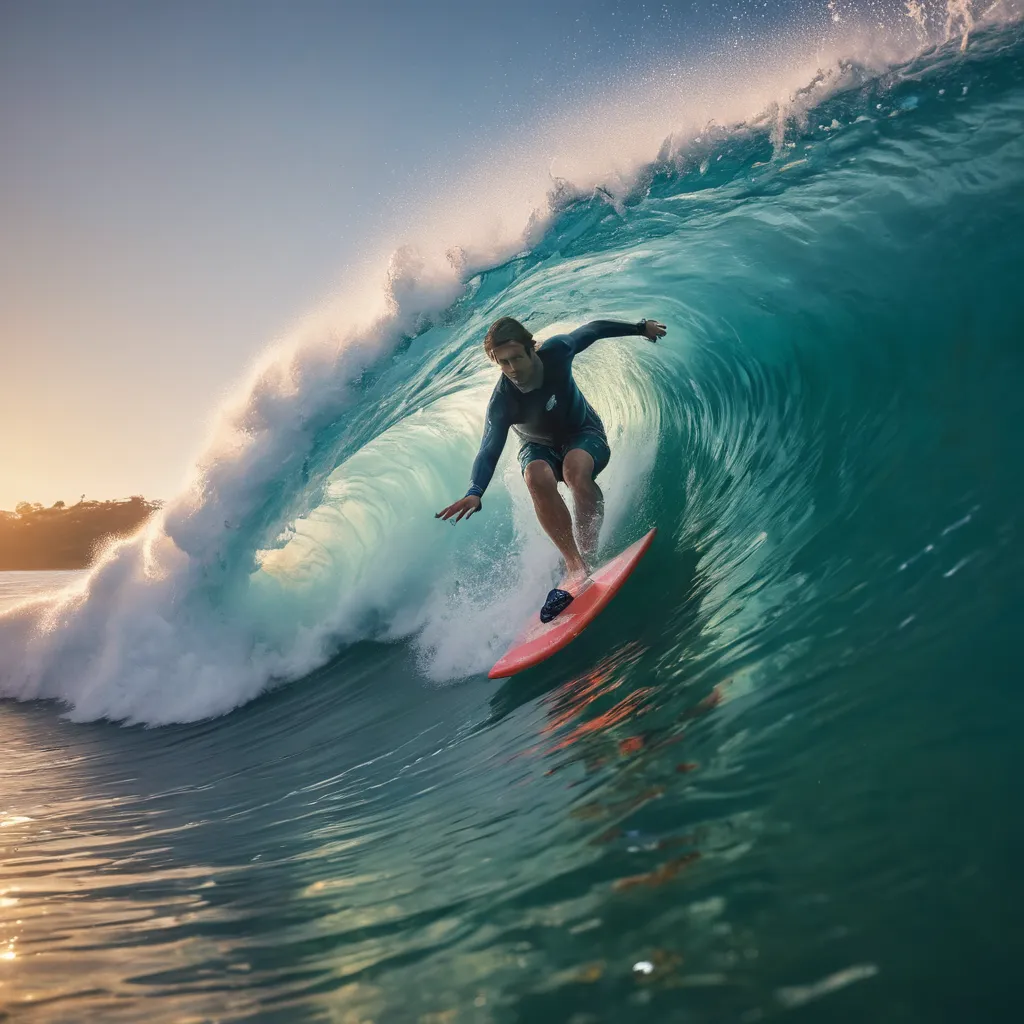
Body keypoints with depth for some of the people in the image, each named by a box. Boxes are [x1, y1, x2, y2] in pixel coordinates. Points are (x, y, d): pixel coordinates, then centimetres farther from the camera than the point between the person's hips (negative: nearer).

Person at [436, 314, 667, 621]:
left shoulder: (557, 351, -25)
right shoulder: (501, 403, -28)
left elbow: (592, 329, -6)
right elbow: (489, 452, -34)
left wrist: (640, 328, 8)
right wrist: (475, 492, -54)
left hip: (584, 434, 0)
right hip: (541, 448, 0)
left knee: (575, 466, -37)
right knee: (537, 478, -36)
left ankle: (588, 557, -35)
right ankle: (575, 566, -34)